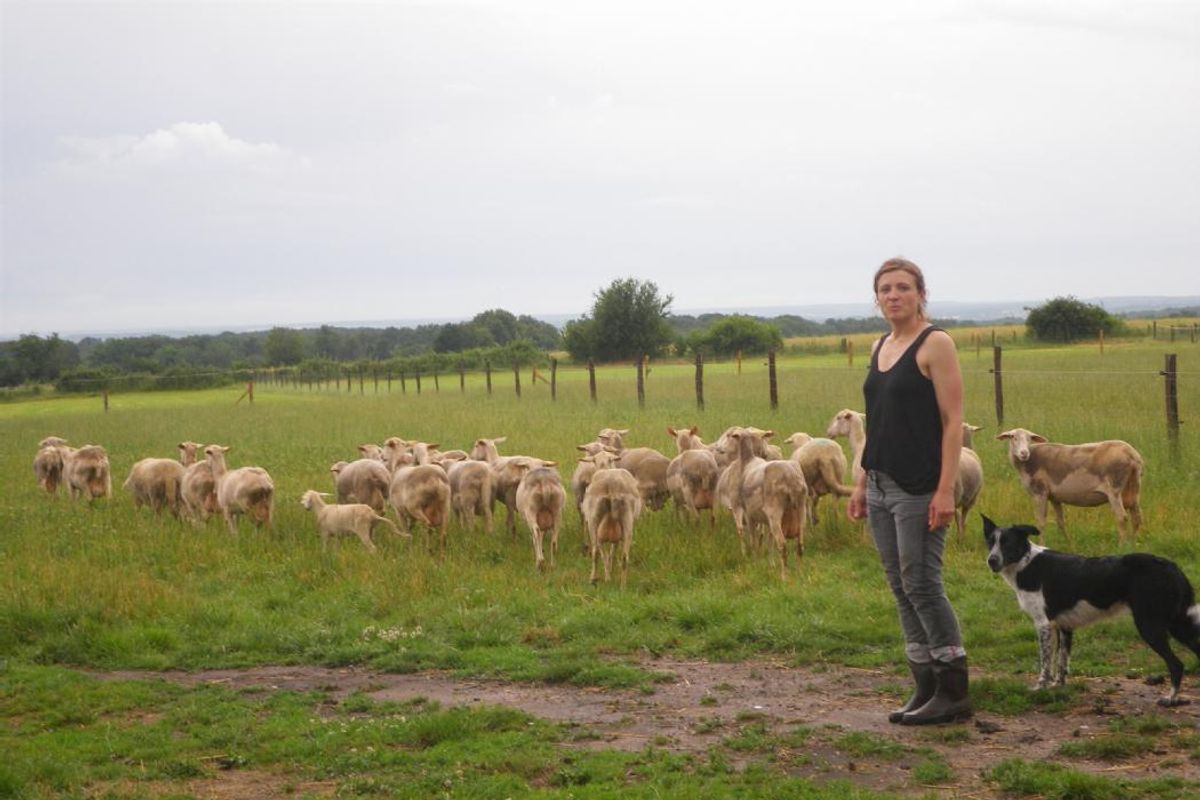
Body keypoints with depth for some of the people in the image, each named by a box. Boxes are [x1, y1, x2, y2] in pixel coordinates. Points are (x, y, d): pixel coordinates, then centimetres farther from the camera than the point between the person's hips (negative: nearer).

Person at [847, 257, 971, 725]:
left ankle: (953, 695, 3)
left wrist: (945, 490, -19)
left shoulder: (935, 344, -9)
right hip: (881, 488, 8)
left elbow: (952, 422, -13)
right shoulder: (880, 348, 14)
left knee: (922, 587, -6)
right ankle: (926, 690, 16)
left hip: (920, 489, -8)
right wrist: (862, 483, 14)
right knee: (902, 590, 9)